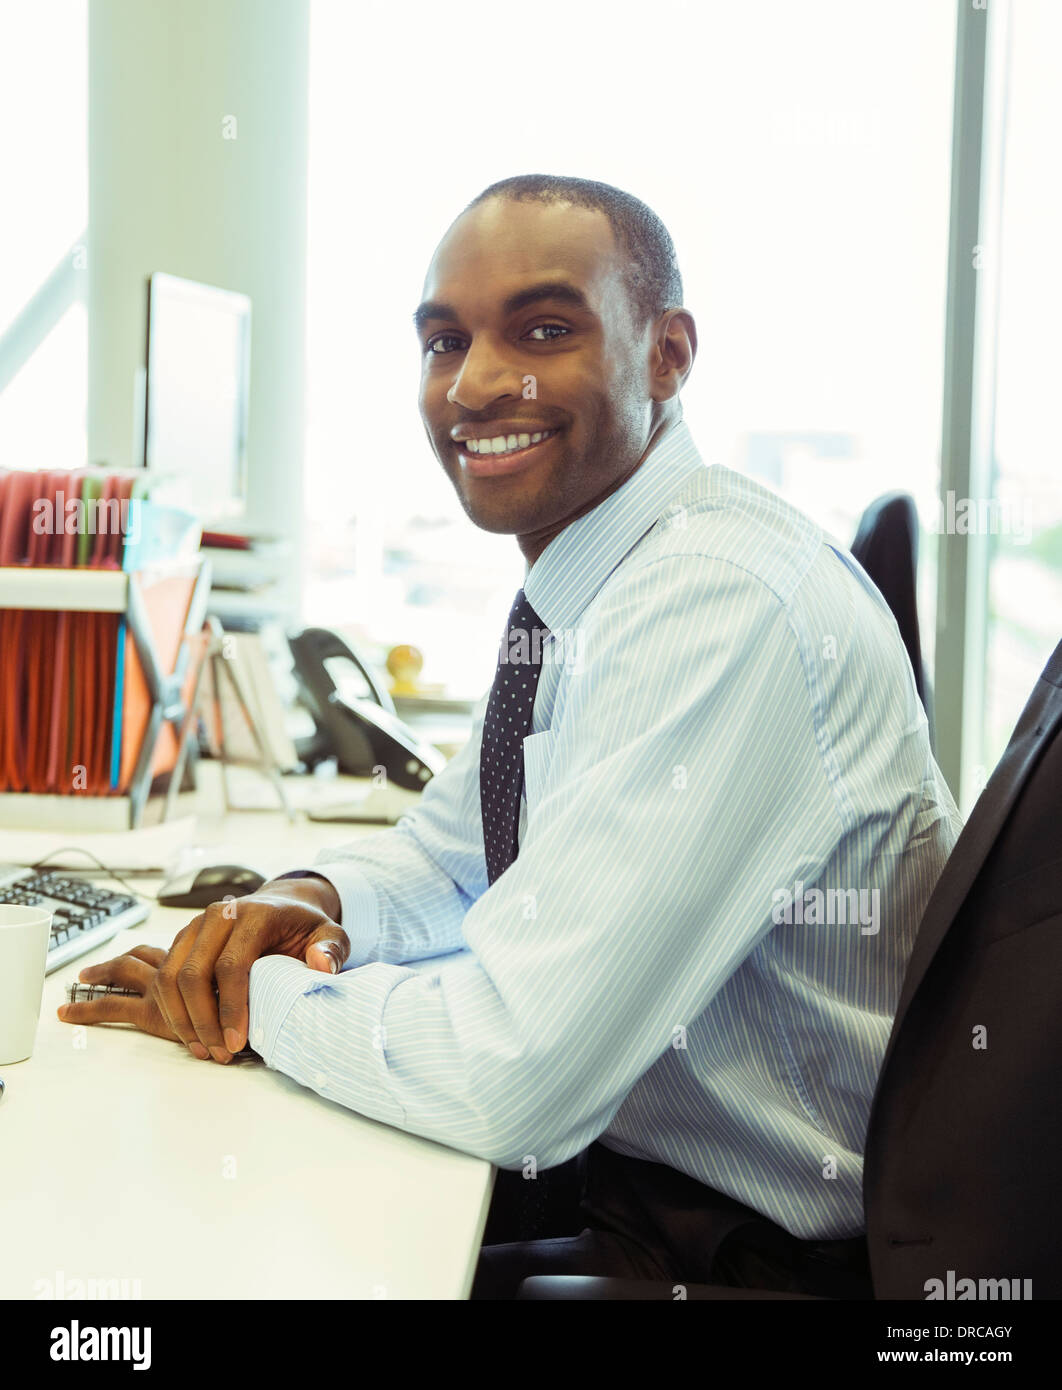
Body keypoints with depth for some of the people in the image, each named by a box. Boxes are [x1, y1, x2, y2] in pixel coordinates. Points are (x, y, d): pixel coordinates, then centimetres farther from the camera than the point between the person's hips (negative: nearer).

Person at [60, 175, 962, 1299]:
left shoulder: (725, 606, -28)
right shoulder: (582, 573, 4)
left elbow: (511, 1077, -31)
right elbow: (454, 846, 17)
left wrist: (263, 992, -14)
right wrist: (315, 899, -5)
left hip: (756, 1246, -8)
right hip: (613, 1146, 8)